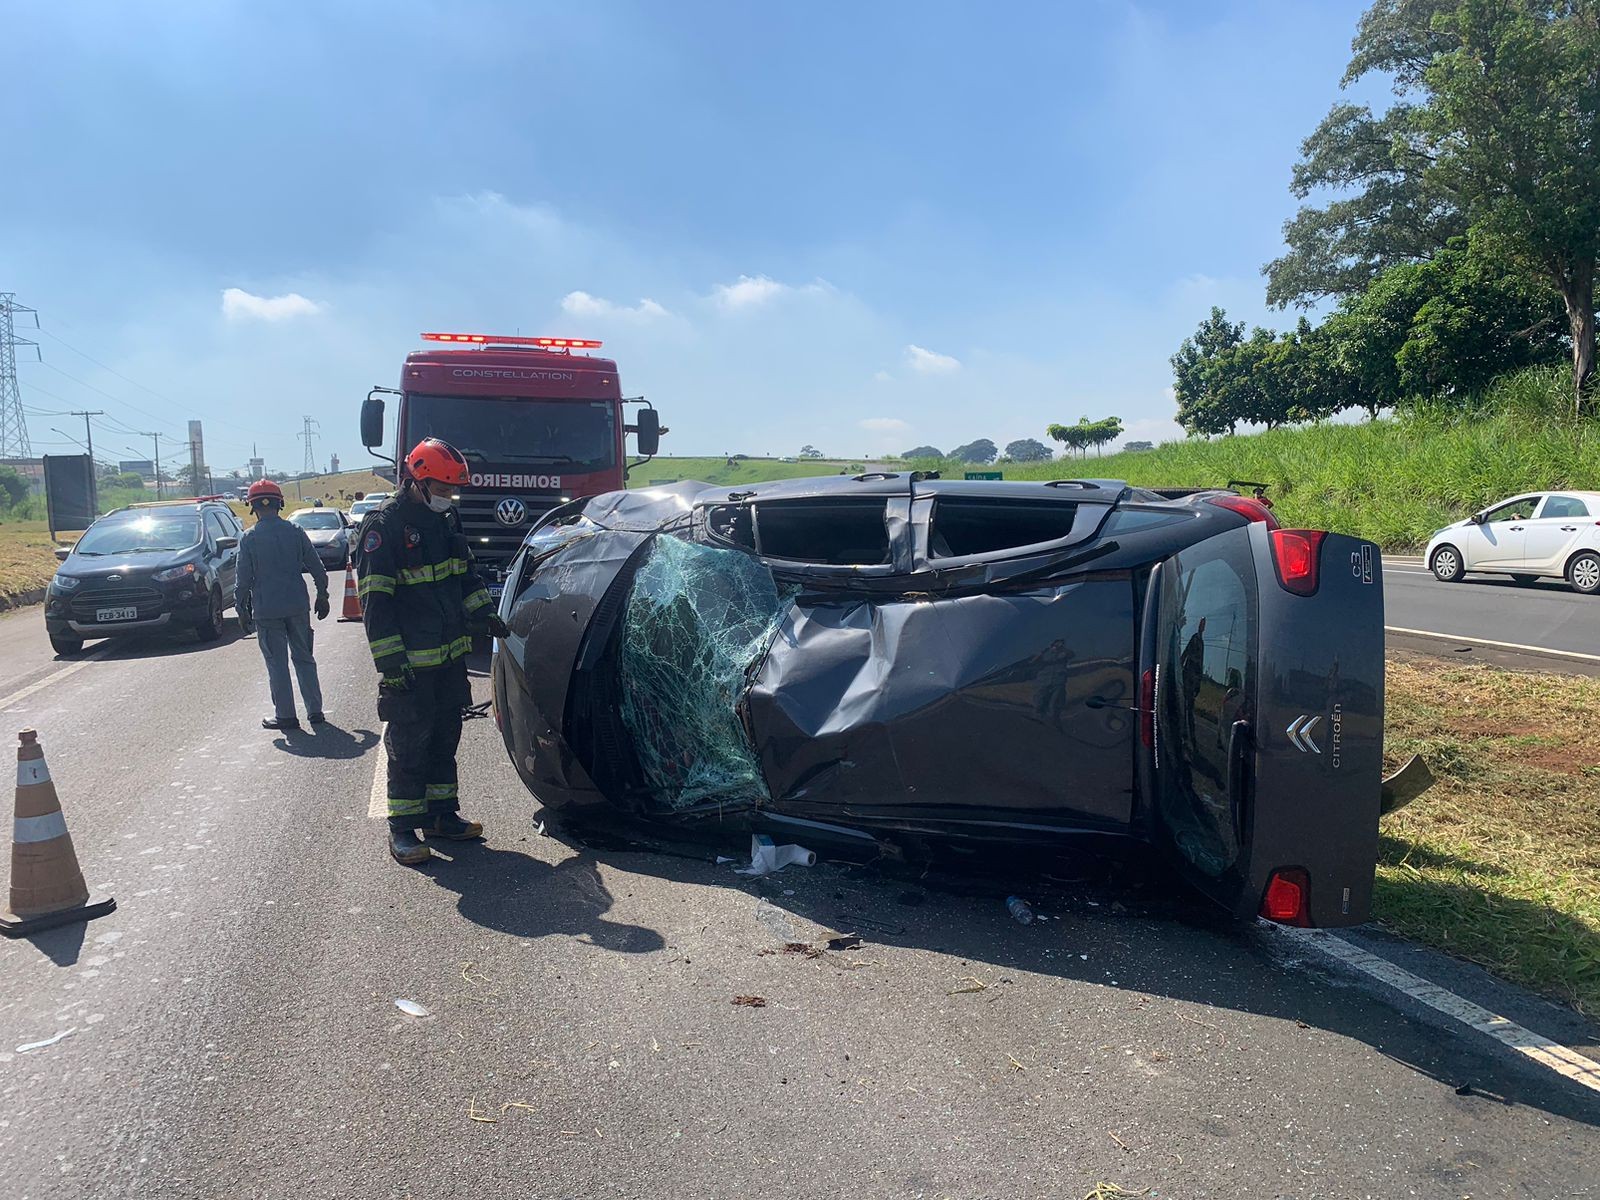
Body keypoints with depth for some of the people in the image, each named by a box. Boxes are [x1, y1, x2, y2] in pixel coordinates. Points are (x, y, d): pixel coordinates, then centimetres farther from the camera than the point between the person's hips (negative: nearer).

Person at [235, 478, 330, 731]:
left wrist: (242, 608, 6)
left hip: (266, 610, -3)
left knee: (277, 663, 4)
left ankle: (285, 715, 7)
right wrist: (322, 597, 16)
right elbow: (317, 569, 4)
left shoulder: (249, 538, -7)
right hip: (297, 606, 3)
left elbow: (243, 579, -5)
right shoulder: (295, 532, 0)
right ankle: (314, 710, 14)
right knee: (303, 658, 12)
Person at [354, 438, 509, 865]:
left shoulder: (442, 521, 12)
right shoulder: (384, 525, -14)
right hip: (410, 661, -8)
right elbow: (375, 601, -17)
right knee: (409, 744, -2)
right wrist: (390, 660, -21)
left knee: (445, 737, 15)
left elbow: (465, 575, 24)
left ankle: (442, 814, 27)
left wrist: (484, 613, 10)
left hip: (450, 655, 8)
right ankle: (403, 828, 7)